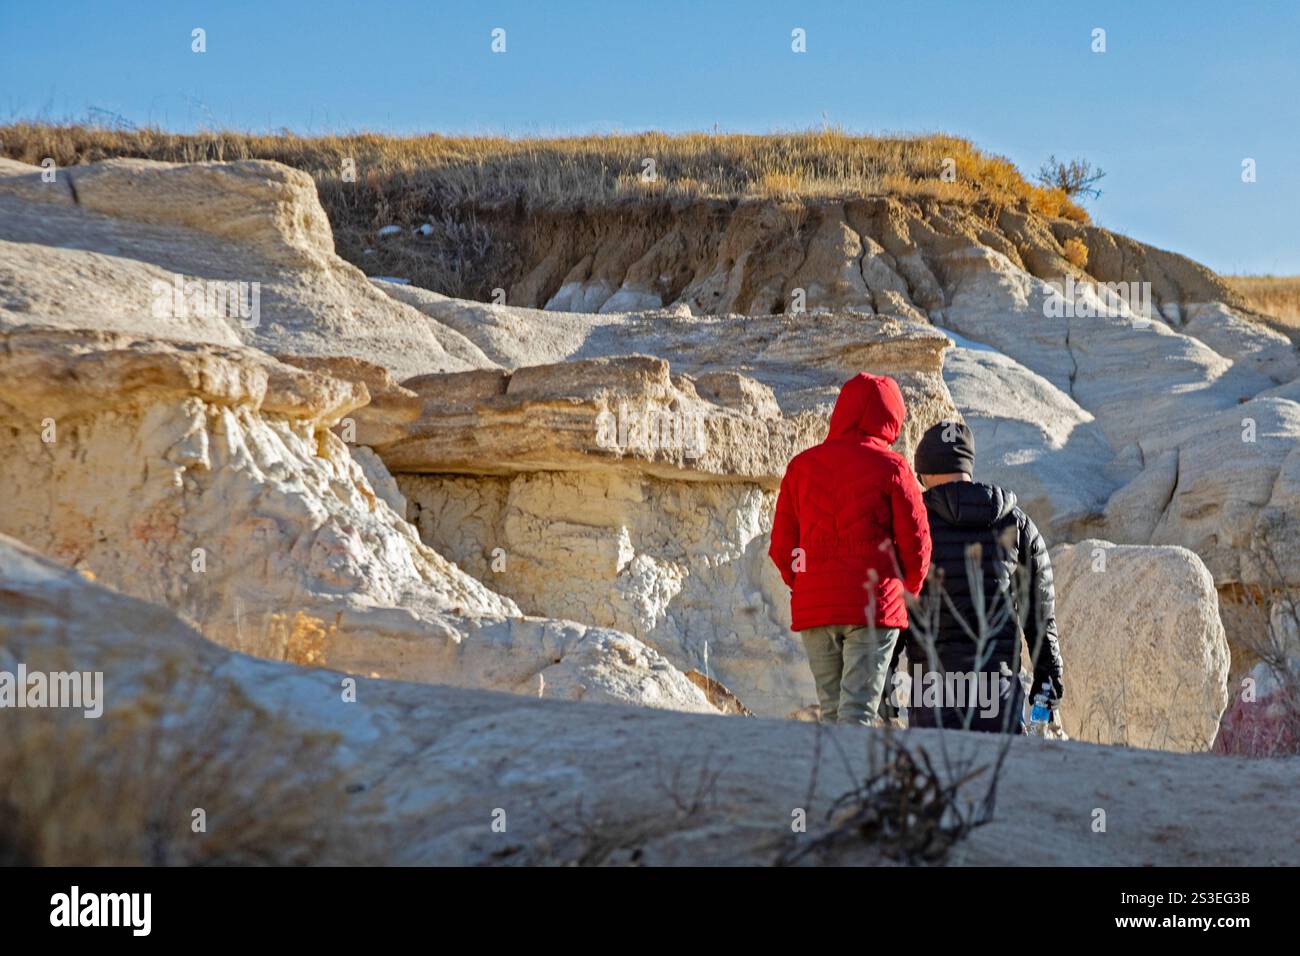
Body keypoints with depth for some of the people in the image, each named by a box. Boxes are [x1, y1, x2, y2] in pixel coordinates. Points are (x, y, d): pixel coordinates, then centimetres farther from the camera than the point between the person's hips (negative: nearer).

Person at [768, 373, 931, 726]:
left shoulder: (801, 465, 9)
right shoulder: (891, 467, -2)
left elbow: (781, 546, 8)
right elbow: (916, 542, -3)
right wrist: (907, 589, 15)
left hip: (812, 606, 4)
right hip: (873, 605, -4)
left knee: (832, 710, 13)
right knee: (859, 710, -6)